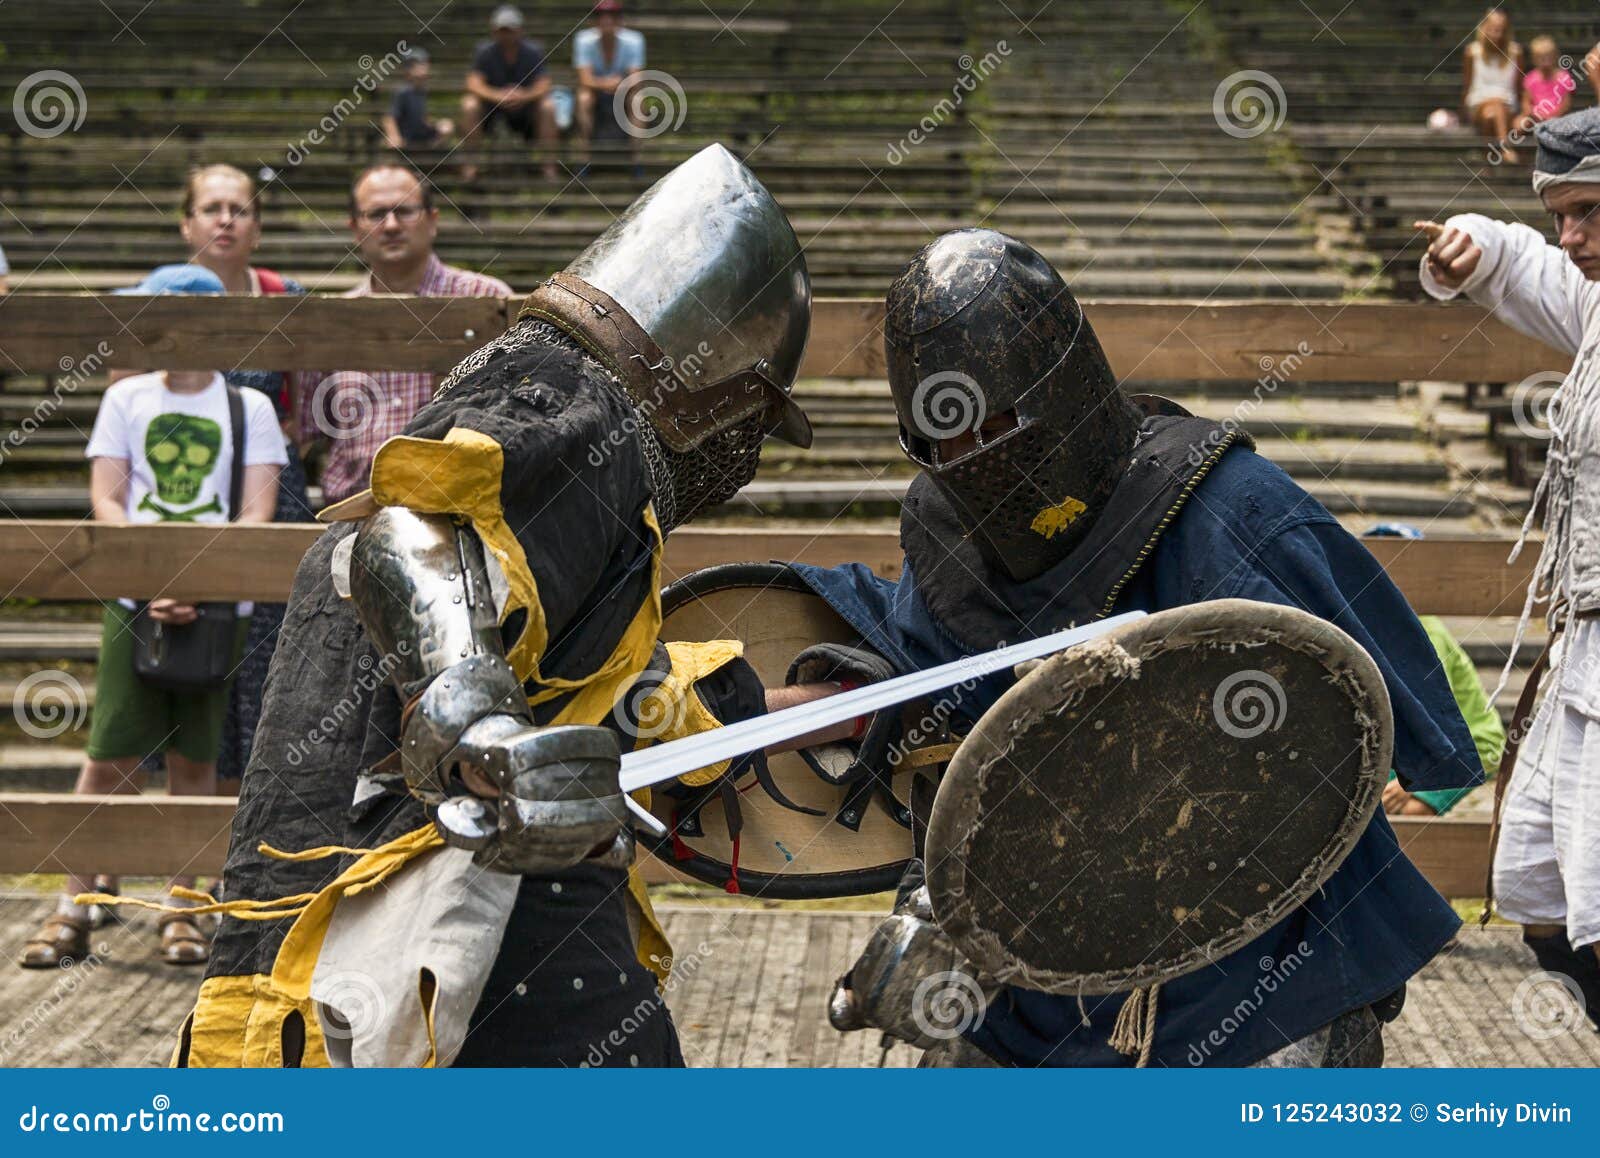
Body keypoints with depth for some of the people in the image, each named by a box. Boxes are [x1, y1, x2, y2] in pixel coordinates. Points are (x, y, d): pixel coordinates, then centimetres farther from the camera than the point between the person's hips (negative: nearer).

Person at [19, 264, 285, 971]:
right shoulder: (126, 399, 10)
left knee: (194, 755, 3)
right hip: (135, 595, 1)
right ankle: (74, 910, 2)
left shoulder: (248, 407, 6)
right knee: (111, 752, -5)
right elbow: (106, 501, 2)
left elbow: (256, 514, -2)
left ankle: (182, 911, 12)